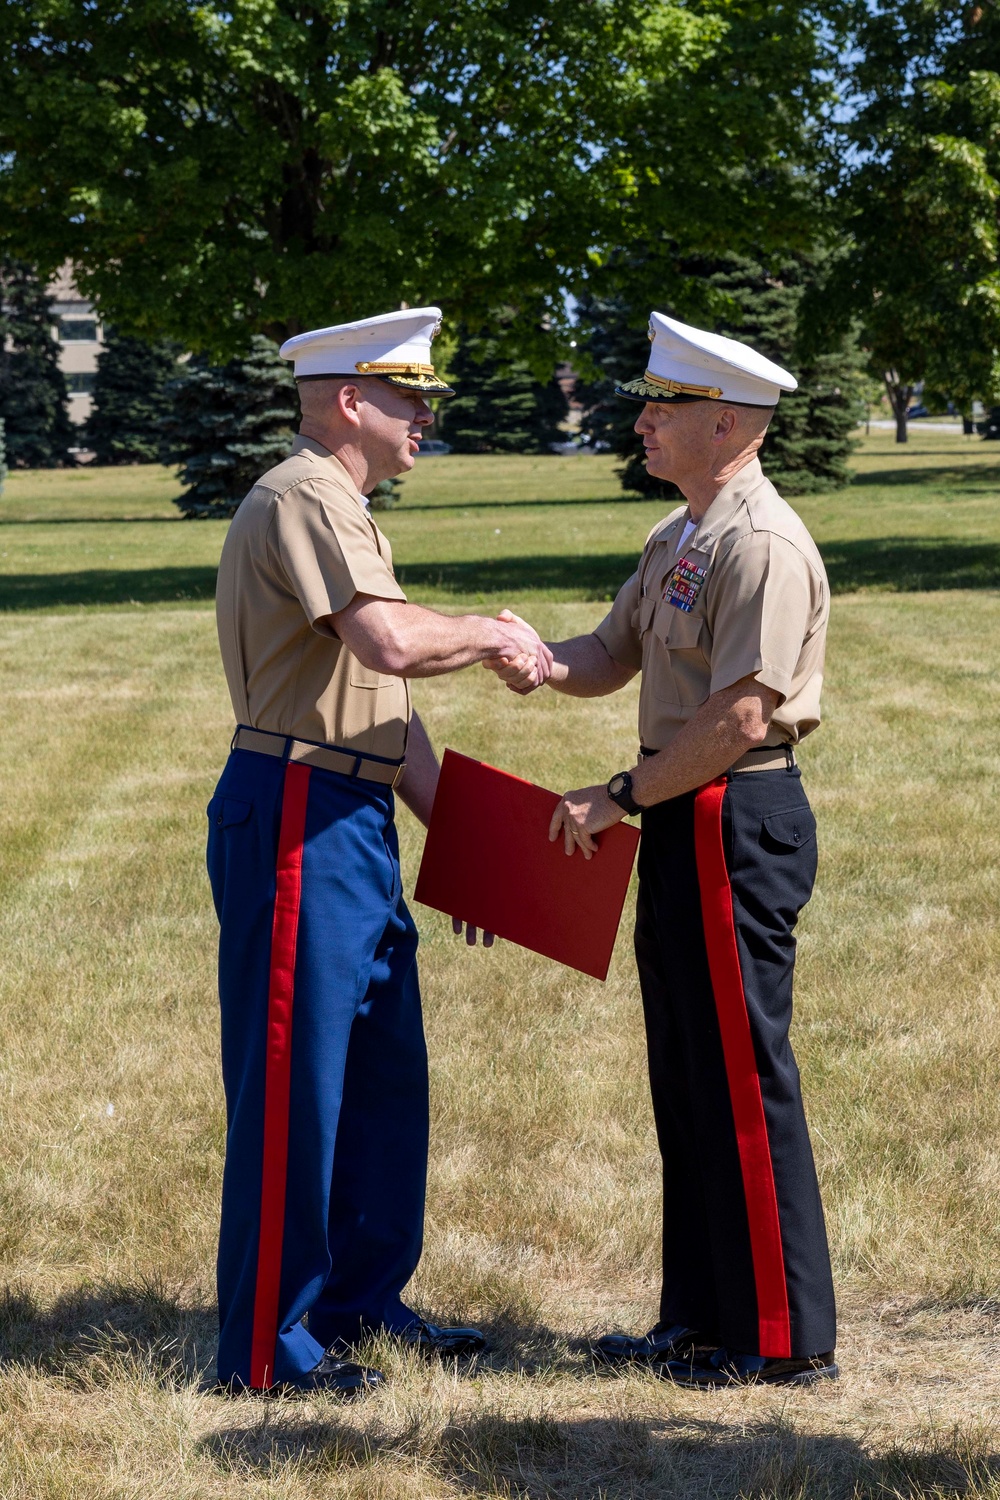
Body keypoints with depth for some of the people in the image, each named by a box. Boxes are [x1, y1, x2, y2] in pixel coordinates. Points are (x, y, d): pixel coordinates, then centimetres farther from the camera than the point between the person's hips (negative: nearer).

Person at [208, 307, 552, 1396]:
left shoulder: (343, 514, 20)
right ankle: (262, 1345, 4)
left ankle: (363, 1299, 28)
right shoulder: (300, 501, -13)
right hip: (297, 820, -10)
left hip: (356, 823, 10)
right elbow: (393, 645, -28)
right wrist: (493, 633, -10)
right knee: (290, 1083, -4)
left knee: (384, 1074, 16)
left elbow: (385, 701, 23)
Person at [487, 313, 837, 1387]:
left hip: (736, 822, -10)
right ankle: (702, 1319, 23)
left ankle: (784, 1338, 4)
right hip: (684, 820, 10)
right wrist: (543, 665, -4)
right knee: (685, 1077, 14)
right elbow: (615, 656, 18)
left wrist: (624, 796, -14)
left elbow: (739, 715, -21)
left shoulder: (763, 543, -16)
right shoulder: (677, 537, 15)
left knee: (743, 1077, -4)